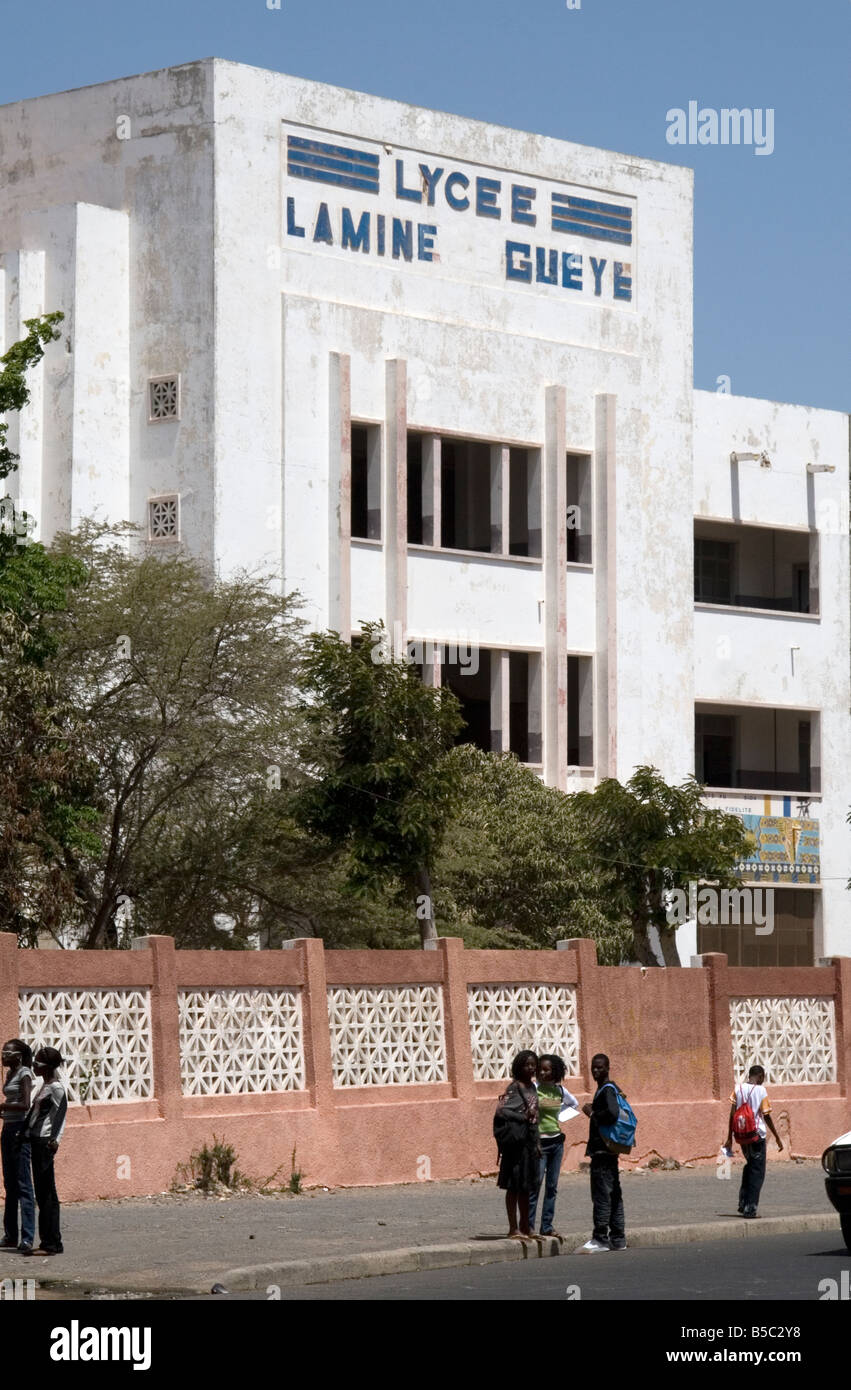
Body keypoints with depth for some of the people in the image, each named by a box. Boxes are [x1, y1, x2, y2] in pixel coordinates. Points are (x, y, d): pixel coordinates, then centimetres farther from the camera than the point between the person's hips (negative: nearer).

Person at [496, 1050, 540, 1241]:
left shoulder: (532, 1086, 14)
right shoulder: (514, 1087, -11)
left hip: (531, 1139, 8)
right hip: (517, 1140, -8)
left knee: (526, 1186, 13)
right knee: (514, 1185, -3)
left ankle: (525, 1227, 20)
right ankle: (514, 1228, -1)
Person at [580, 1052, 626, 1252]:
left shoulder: (607, 1090, -12)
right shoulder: (607, 1088, 19)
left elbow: (612, 1113, -27)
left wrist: (592, 1114, -14)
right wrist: (595, 1110, 14)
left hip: (603, 1150, -11)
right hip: (608, 1149, 11)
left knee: (601, 1194, -10)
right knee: (613, 1194, 11)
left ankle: (601, 1238, -10)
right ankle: (617, 1238, 15)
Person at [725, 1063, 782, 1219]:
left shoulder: (738, 1089, 3)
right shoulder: (761, 1091, -9)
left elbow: (732, 1114, 2)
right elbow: (767, 1117, -9)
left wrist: (730, 1138, 7)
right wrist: (777, 1138, -2)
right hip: (757, 1135, -5)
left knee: (750, 1166, 23)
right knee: (757, 1172, 4)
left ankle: (743, 1204, 17)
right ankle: (750, 1208, -1)